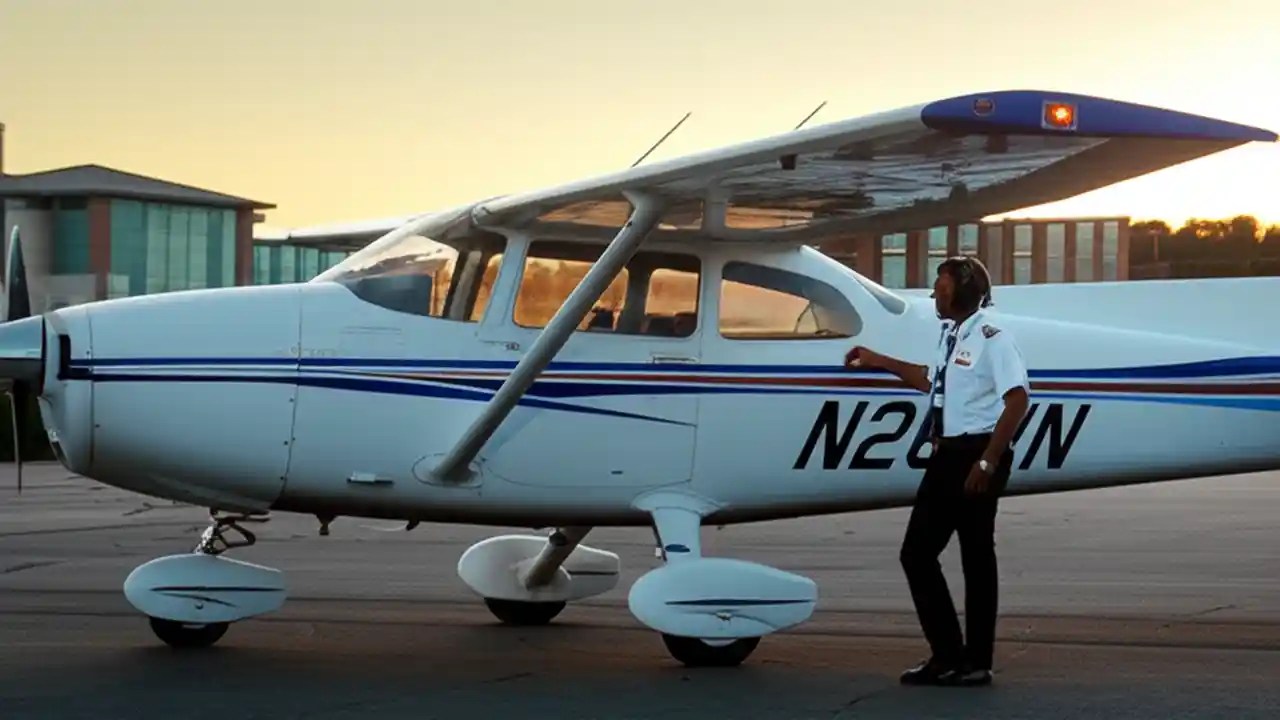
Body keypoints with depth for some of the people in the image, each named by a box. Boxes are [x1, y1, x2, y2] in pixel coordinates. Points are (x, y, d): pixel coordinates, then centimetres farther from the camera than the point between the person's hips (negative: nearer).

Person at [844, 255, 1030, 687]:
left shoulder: (991, 339, -14)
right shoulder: (950, 336, 14)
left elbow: (1017, 400, -21)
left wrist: (988, 461, -22)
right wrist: (879, 362, 38)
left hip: (975, 454, -9)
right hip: (947, 454, 9)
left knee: (976, 557, 0)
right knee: (917, 552, 8)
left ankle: (975, 662, 11)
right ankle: (947, 655, 16)